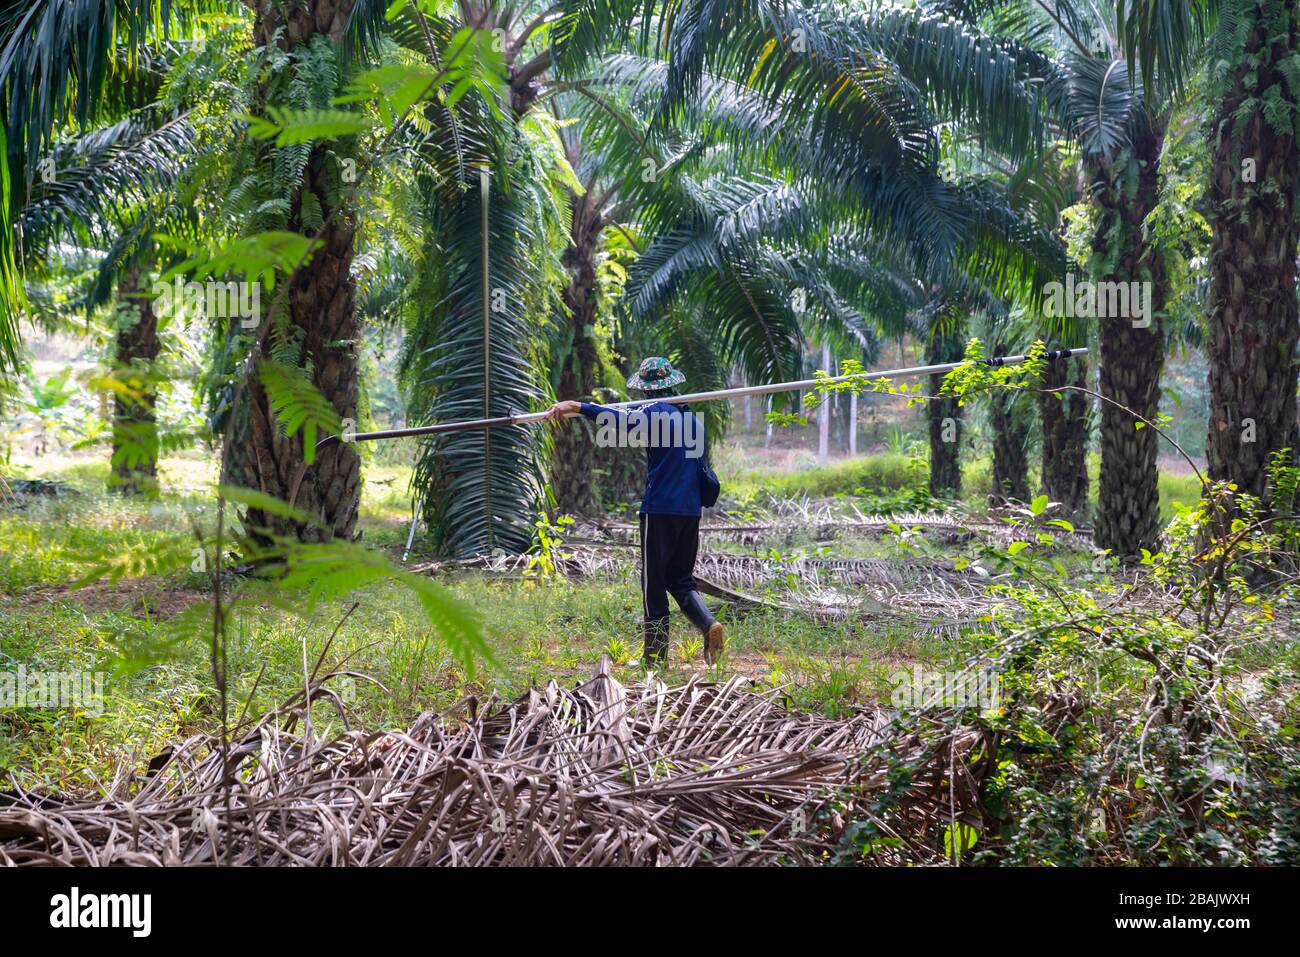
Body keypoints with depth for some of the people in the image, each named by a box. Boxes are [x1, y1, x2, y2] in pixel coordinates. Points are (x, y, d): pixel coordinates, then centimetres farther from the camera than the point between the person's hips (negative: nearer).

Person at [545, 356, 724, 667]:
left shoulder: (656, 412, -7)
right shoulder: (693, 418, 15)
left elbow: (622, 420, -25)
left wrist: (578, 407, -30)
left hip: (660, 508, -6)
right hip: (691, 510, 6)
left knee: (654, 582, 1)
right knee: (681, 579, 16)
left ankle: (656, 656, 3)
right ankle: (708, 624, -7)